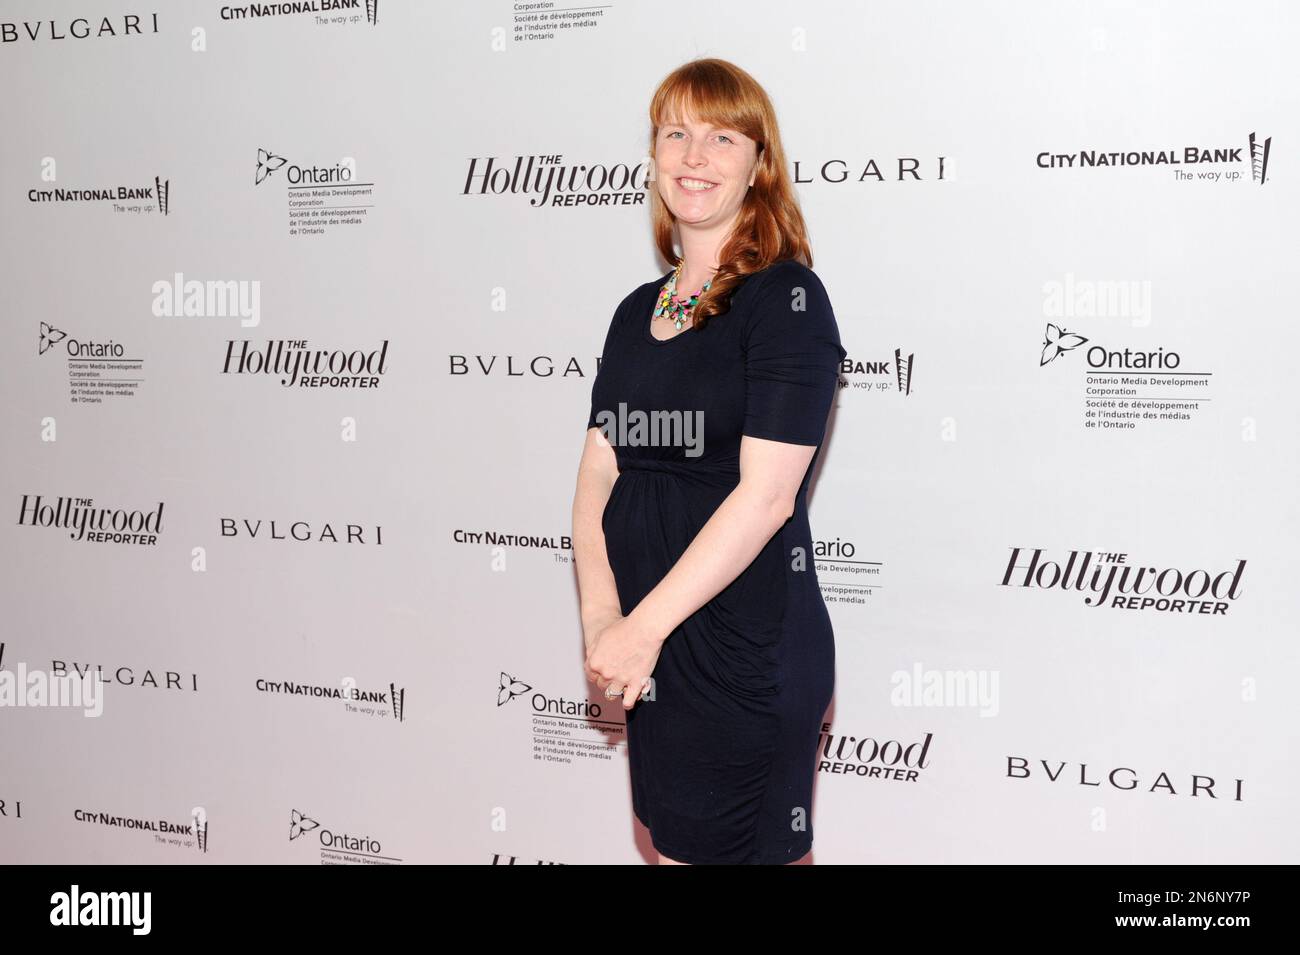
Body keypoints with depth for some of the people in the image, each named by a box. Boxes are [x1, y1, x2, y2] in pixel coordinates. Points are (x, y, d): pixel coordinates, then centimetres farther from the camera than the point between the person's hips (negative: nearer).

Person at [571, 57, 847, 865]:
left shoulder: (787, 297, -11)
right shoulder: (638, 311, 11)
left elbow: (766, 495, -19)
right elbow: (600, 471, 6)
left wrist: (644, 628, -19)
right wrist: (600, 612, -9)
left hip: (751, 655, -7)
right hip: (649, 654, 7)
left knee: (736, 849, 6)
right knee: (671, 847, 19)